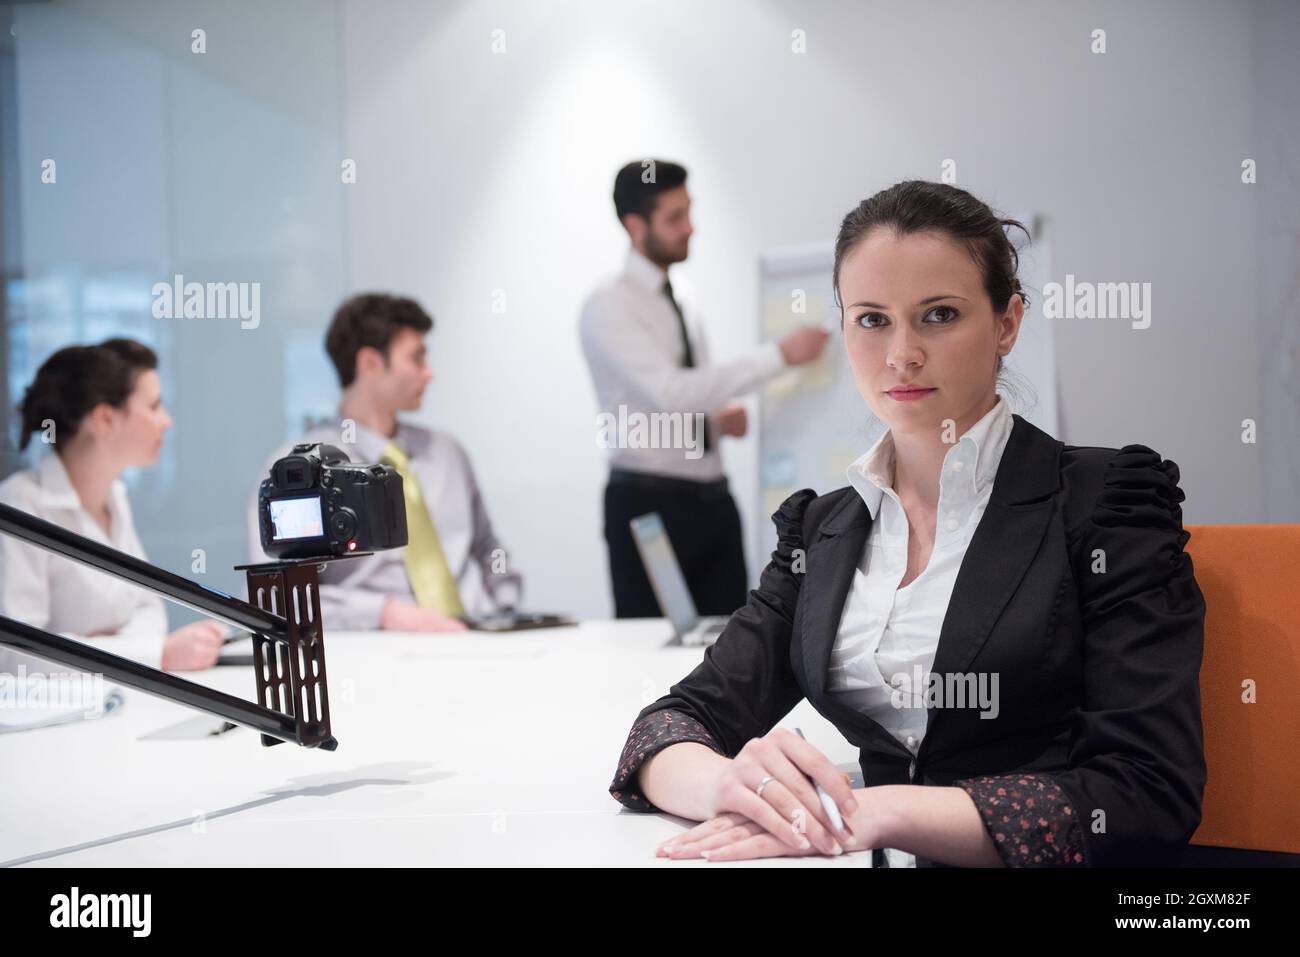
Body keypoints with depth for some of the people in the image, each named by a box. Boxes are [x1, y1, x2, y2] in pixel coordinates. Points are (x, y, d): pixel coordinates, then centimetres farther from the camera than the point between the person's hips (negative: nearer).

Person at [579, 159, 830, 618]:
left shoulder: (680, 303, 14)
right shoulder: (609, 307, -11)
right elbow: (671, 393, -24)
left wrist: (721, 417, 1)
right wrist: (780, 354, -25)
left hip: (711, 499, 7)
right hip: (648, 502, -7)